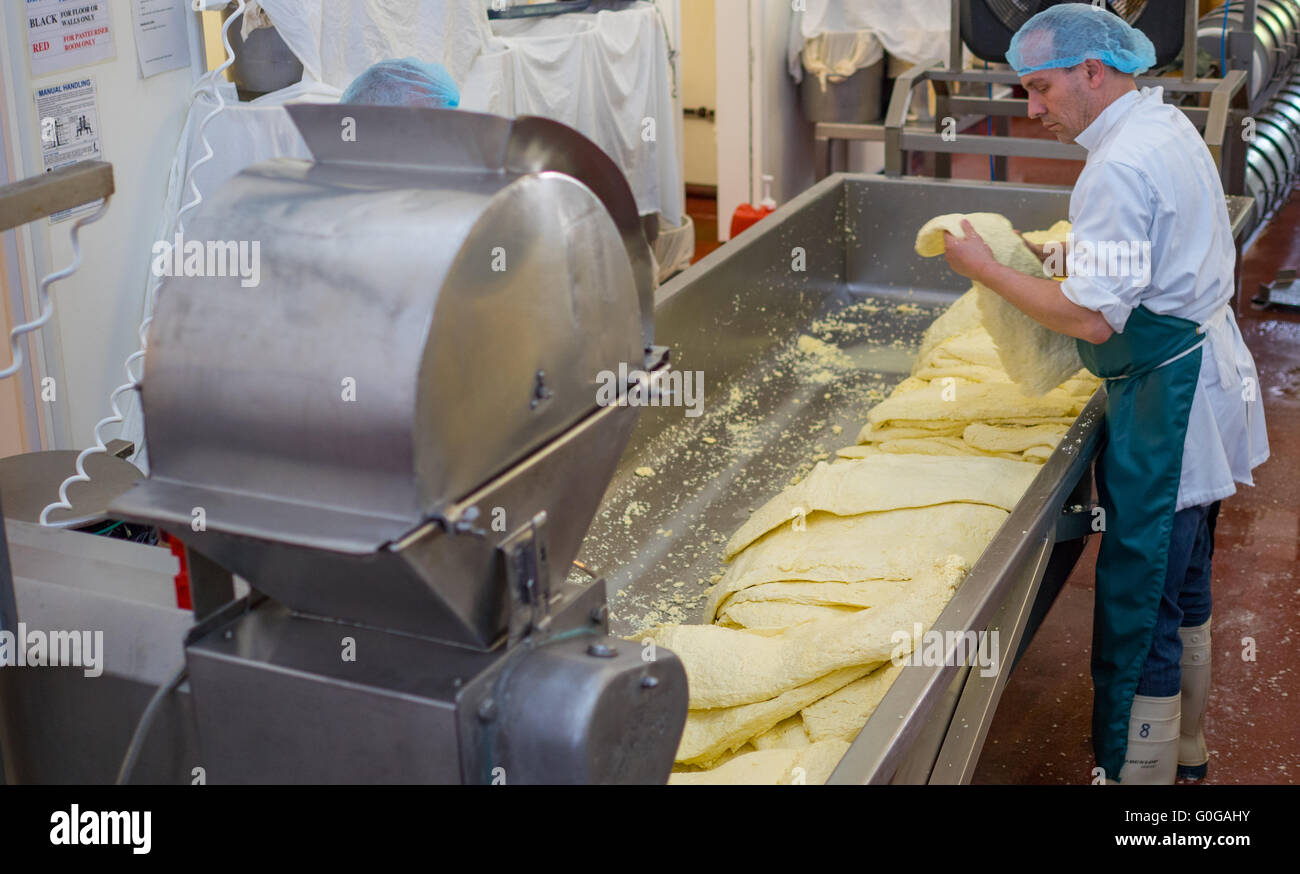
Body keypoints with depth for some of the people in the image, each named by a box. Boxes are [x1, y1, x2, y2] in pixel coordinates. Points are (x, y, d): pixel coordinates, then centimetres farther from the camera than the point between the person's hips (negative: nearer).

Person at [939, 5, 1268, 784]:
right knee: (1183, 590, 24)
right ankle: (1186, 750, 40)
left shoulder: (1118, 169, -22)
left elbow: (1092, 317, -24)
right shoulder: (1170, 127, 10)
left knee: (1139, 614, -4)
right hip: (1208, 372, 11)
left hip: (1167, 411, -11)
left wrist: (989, 269, -14)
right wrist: (1070, 253, 13)